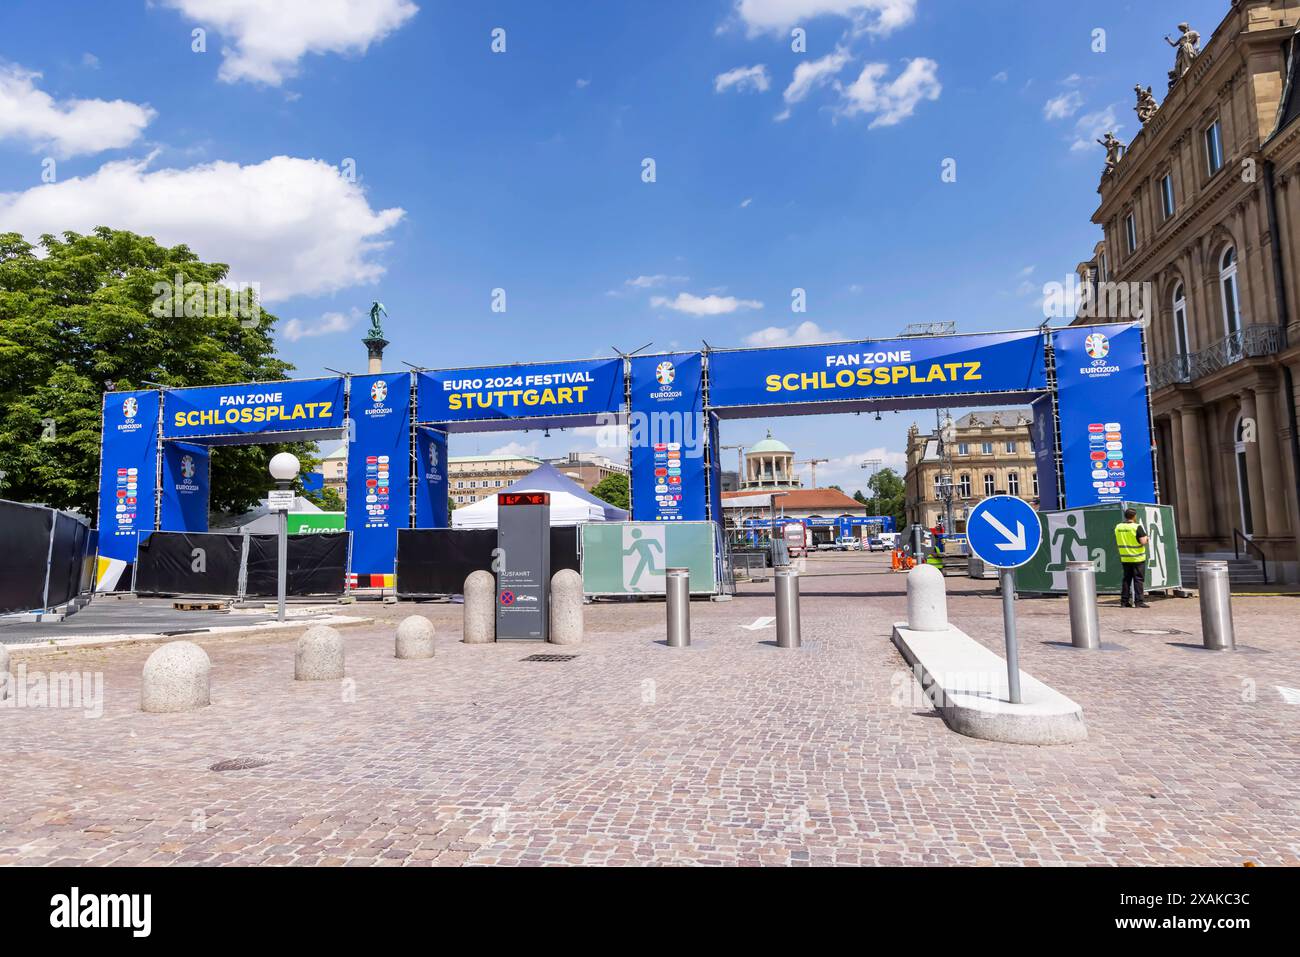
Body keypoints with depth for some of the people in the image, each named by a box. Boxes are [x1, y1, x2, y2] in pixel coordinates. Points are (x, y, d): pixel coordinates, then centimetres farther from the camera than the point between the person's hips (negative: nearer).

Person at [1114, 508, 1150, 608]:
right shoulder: (1137, 527, -14)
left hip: (1125, 558, 5)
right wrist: (1146, 538, 2)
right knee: (1138, 579, 0)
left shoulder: (1118, 527, 3)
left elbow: (1117, 542, 12)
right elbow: (1143, 542, -17)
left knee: (1126, 579, 11)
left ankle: (1124, 601, 11)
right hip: (1137, 558, -5)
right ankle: (1139, 602, 0)